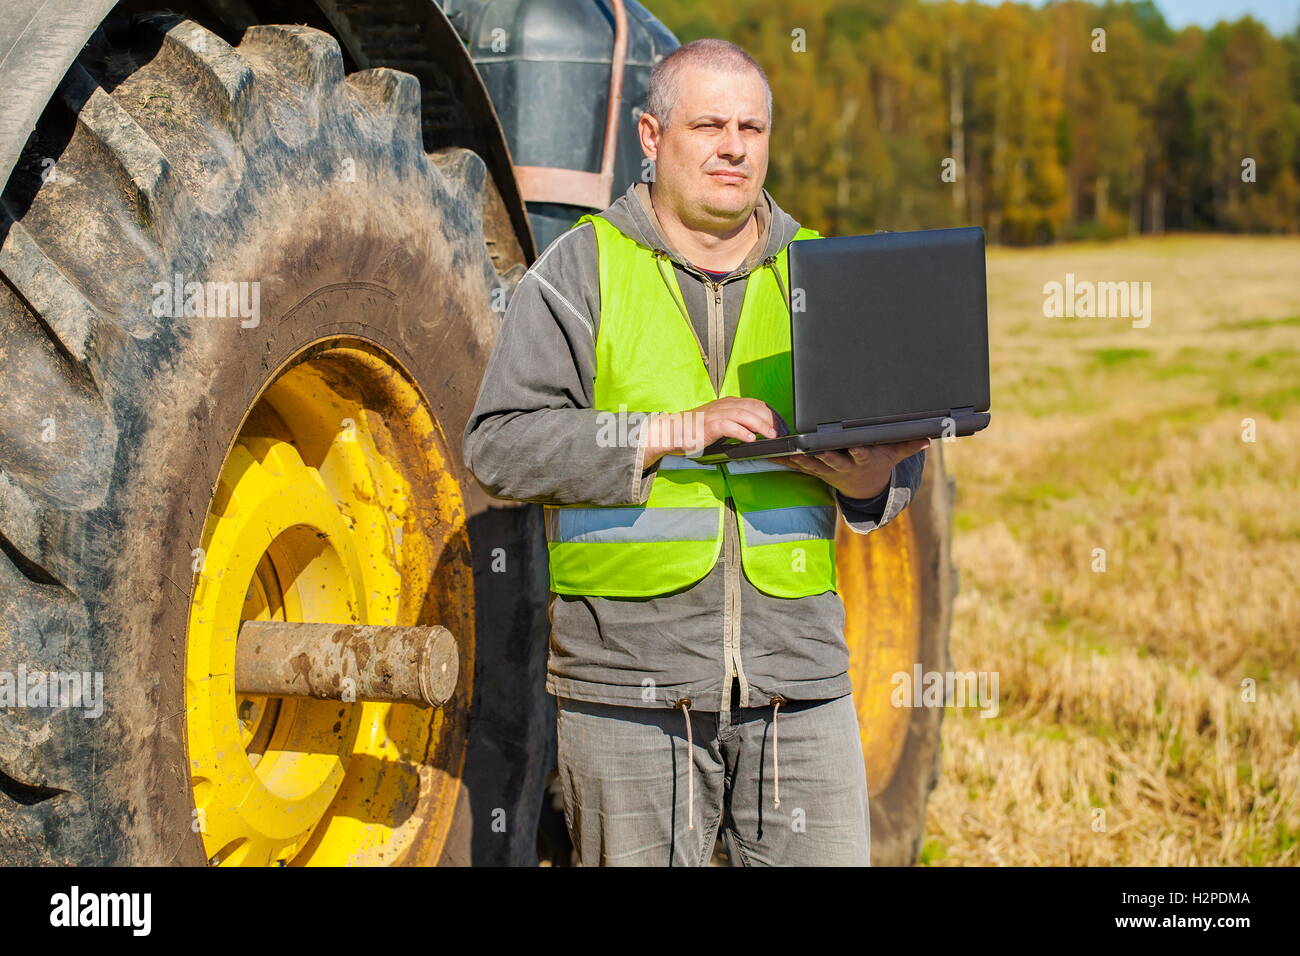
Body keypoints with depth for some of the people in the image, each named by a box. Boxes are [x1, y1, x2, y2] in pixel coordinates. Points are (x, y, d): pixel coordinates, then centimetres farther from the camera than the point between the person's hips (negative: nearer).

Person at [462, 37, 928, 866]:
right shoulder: (583, 269, 2)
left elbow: (902, 451, 15)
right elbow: (500, 446, -7)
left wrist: (871, 481, -9)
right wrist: (676, 432, -15)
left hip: (798, 678, 3)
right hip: (629, 687, -2)